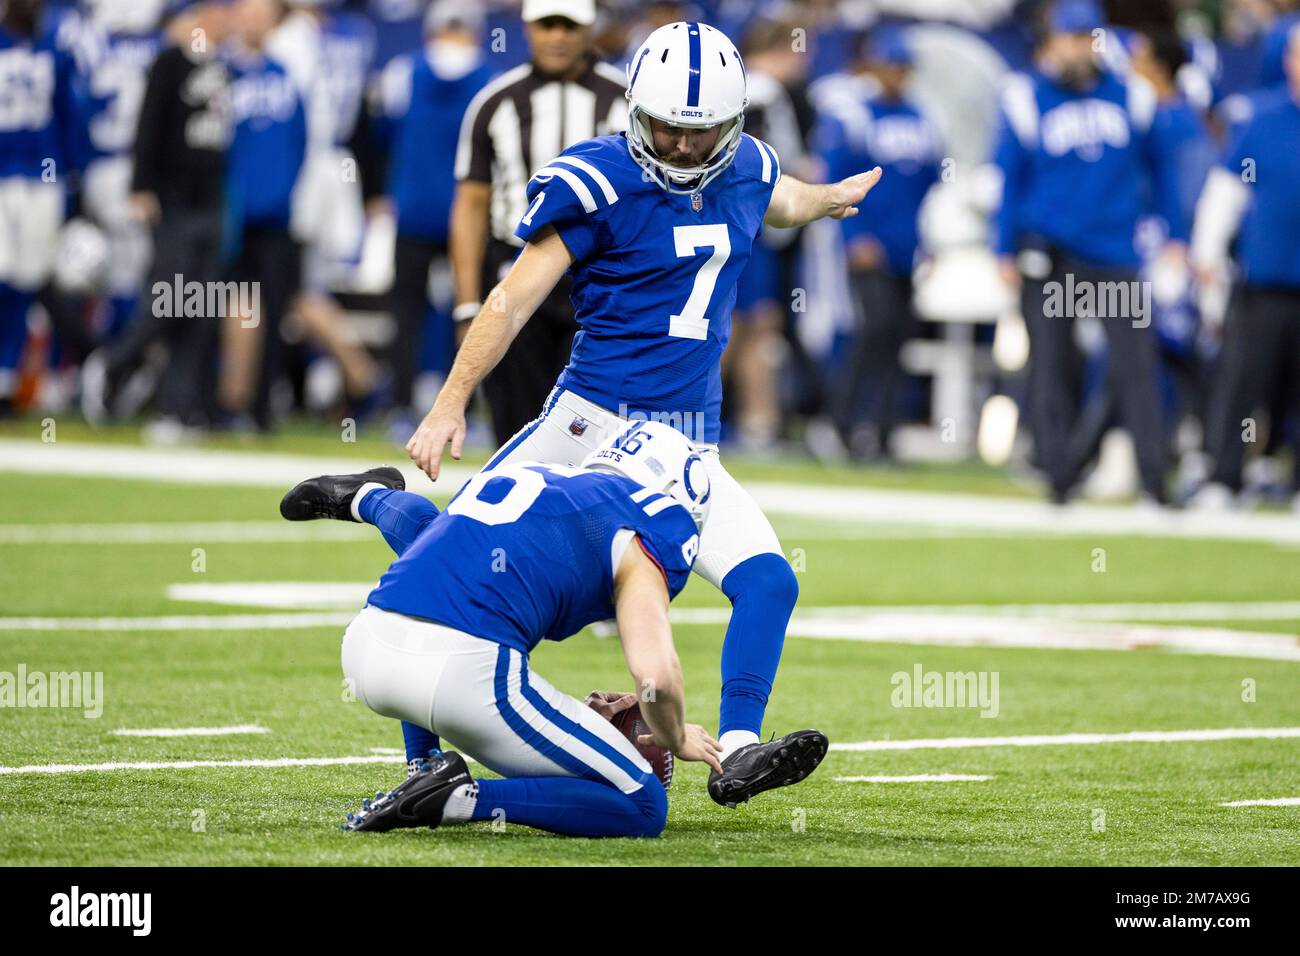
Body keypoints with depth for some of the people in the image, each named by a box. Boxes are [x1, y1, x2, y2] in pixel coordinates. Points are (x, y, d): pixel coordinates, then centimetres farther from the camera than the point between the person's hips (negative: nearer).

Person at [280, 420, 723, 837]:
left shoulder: (523, 474, 26)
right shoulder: (637, 546, 7)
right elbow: (657, 675, -8)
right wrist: (676, 740, 16)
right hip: (463, 672, -7)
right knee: (643, 810, -1)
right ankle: (460, 798, -13)